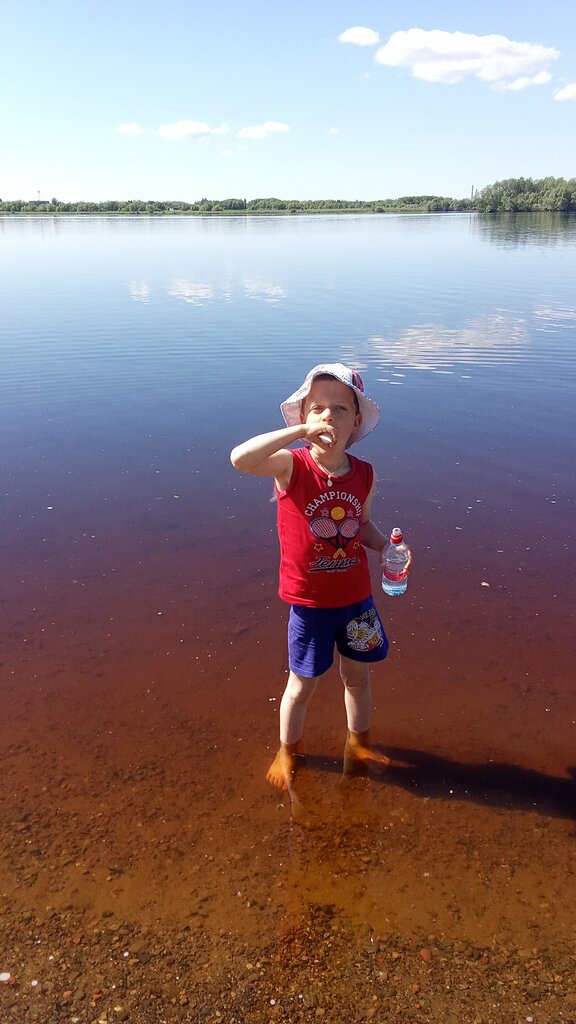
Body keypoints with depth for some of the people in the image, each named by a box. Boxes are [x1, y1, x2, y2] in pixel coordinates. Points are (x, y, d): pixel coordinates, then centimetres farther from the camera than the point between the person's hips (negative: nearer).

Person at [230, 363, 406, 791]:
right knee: (303, 684, 14)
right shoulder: (292, 466, -19)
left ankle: (358, 744, 49)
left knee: (358, 676, 21)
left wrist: (386, 547, -9)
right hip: (310, 602, -4)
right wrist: (300, 431, -43)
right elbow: (240, 458, -39)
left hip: (356, 597, 4)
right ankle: (288, 751, 41)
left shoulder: (364, 474, -6)